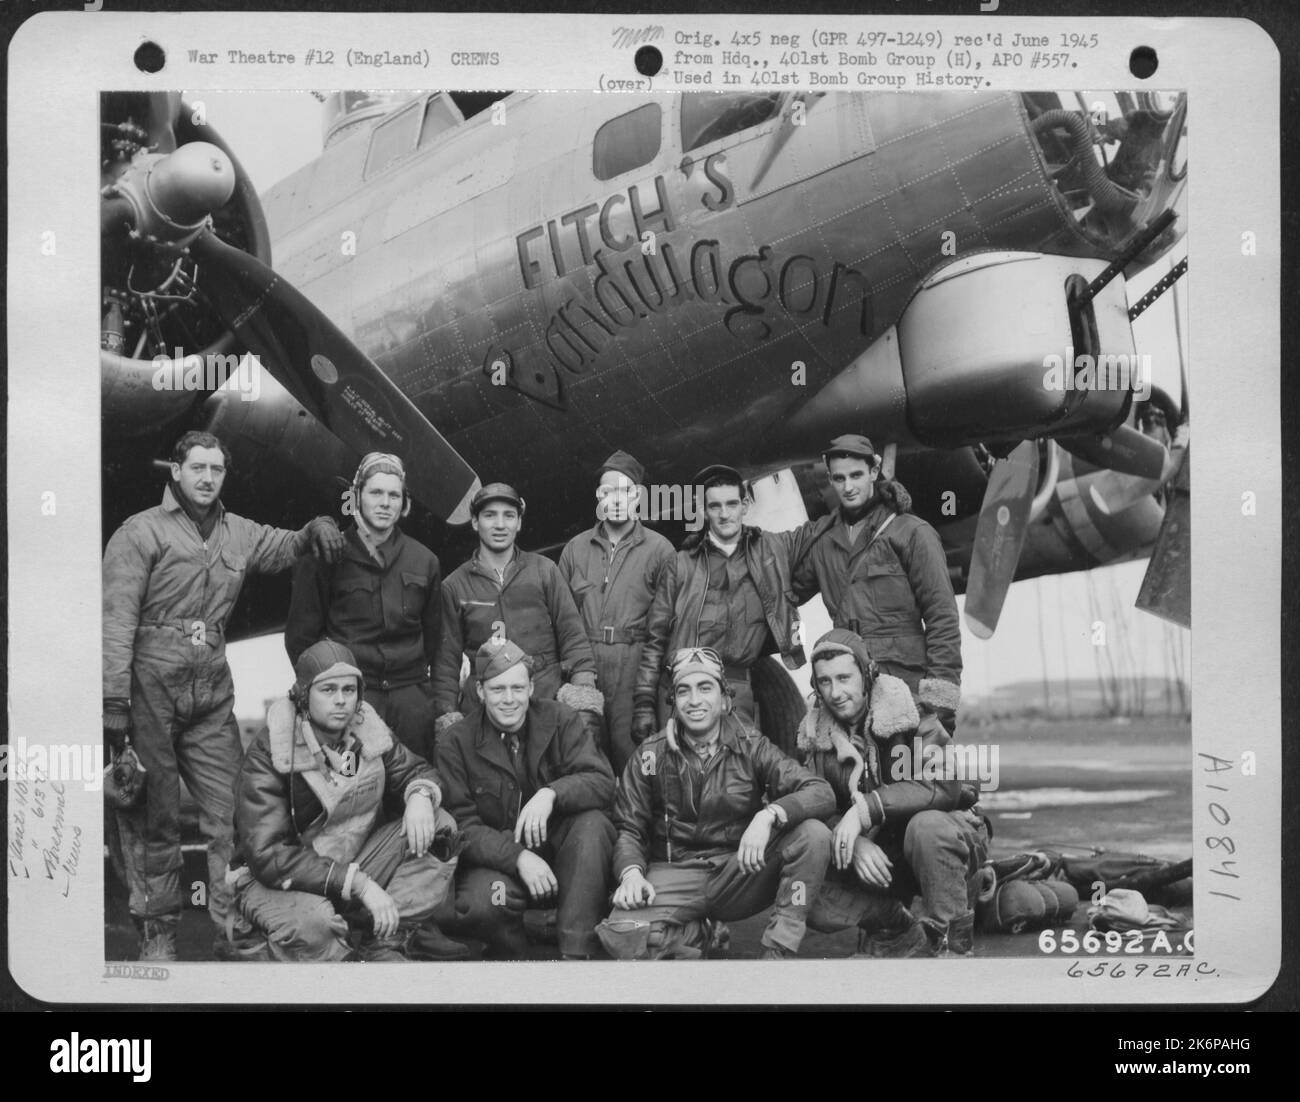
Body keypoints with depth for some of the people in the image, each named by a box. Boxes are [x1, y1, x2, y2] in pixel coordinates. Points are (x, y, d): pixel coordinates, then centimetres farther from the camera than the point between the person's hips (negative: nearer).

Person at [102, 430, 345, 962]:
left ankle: (234, 932, 8)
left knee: (228, 813, 1)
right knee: (152, 818, 4)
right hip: (151, 687, -4)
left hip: (212, 692, 5)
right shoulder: (141, 532, -2)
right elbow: (117, 619, -8)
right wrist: (113, 700, -15)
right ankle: (156, 932, 16)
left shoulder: (239, 534, 14)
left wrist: (316, 527, -4)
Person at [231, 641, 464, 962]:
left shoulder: (367, 729, -3)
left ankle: (383, 946, -19)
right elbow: (268, 855, -26)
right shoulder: (267, 754, -19)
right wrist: (359, 884, -31)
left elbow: (414, 770, 14)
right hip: (280, 881, -6)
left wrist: (420, 795, -14)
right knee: (311, 921, -39)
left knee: (439, 827, -12)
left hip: (356, 866, 6)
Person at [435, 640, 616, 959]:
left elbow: (603, 781, -10)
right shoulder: (455, 742, -4)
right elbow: (462, 826, -10)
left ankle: (576, 953, -25)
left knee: (593, 823, -29)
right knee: (480, 903, -34)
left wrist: (551, 794, -31)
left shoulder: (560, 719, 0)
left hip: (560, 851, 2)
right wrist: (518, 857, -26)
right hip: (496, 859, -2)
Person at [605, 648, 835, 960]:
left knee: (814, 834, -24)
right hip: (675, 874, 0)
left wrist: (769, 815, -30)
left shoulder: (750, 747, -1)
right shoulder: (652, 755, 2)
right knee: (622, 934, -31)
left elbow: (822, 793, -11)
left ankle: (777, 952, -15)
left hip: (739, 871, 1)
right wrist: (631, 873, -18)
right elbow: (628, 828, 4)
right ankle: (696, 936, 1)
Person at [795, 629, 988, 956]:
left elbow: (944, 785, -29)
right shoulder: (814, 737, -3)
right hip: (880, 848, 4)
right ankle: (897, 931, 7)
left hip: (956, 831, -4)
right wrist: (854, 843, -28)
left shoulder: (910, 713, -16)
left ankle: (954, 940, -17)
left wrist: (865, 809, -37)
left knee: (926, 825, -38)